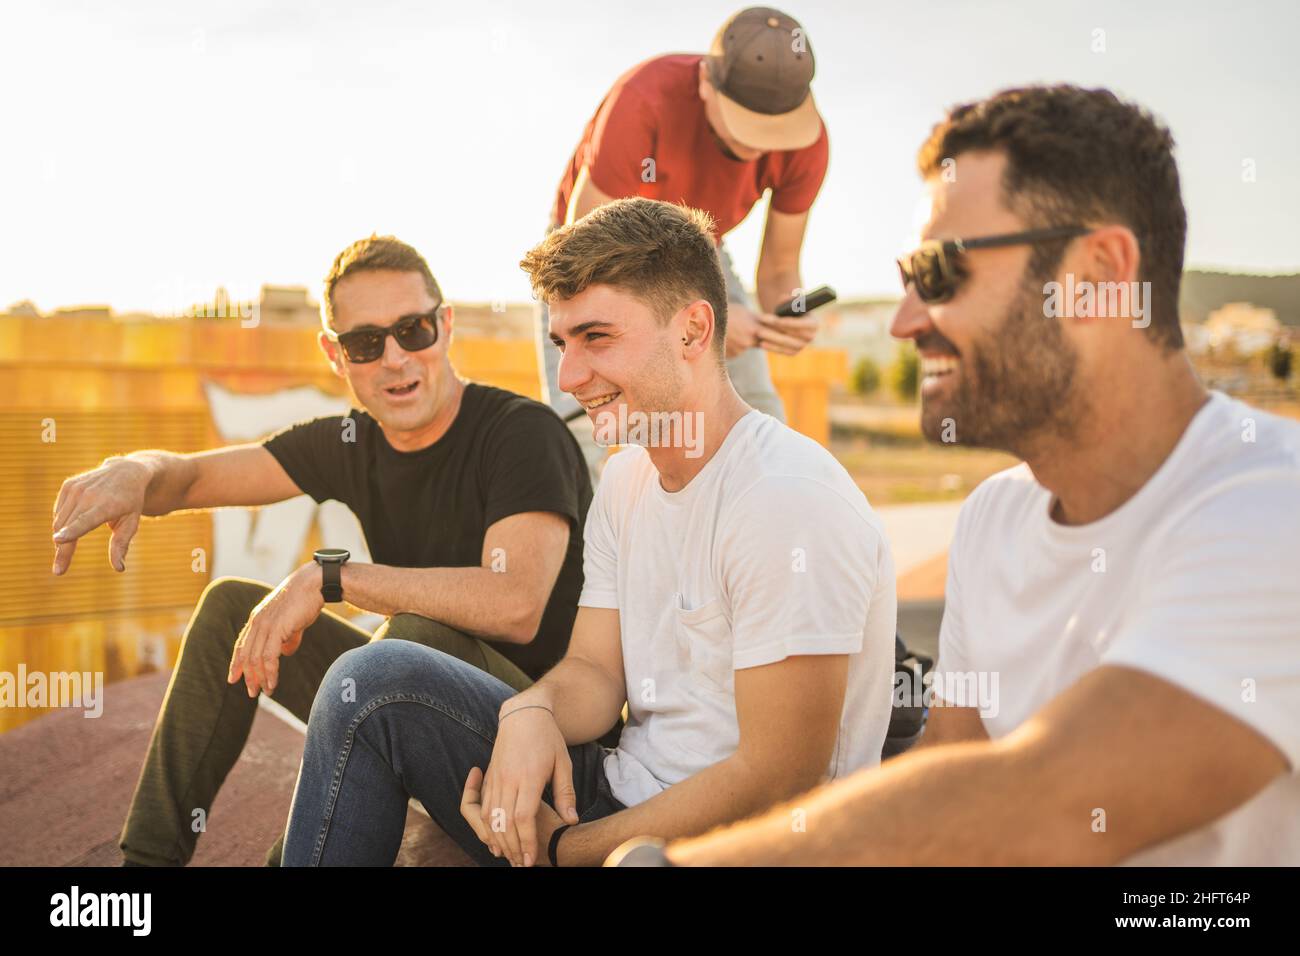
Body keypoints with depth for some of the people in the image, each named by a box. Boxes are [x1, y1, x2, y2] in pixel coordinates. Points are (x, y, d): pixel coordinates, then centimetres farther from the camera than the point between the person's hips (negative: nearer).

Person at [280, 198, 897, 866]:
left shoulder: (788, 503, -21)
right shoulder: (628, 477, 7)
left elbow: (778, 782, -21)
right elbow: (596, 668, 8)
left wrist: (563, 848, -16)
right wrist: (533, 710, -15)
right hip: (624, 796, 8)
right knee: (377, 681, -5)